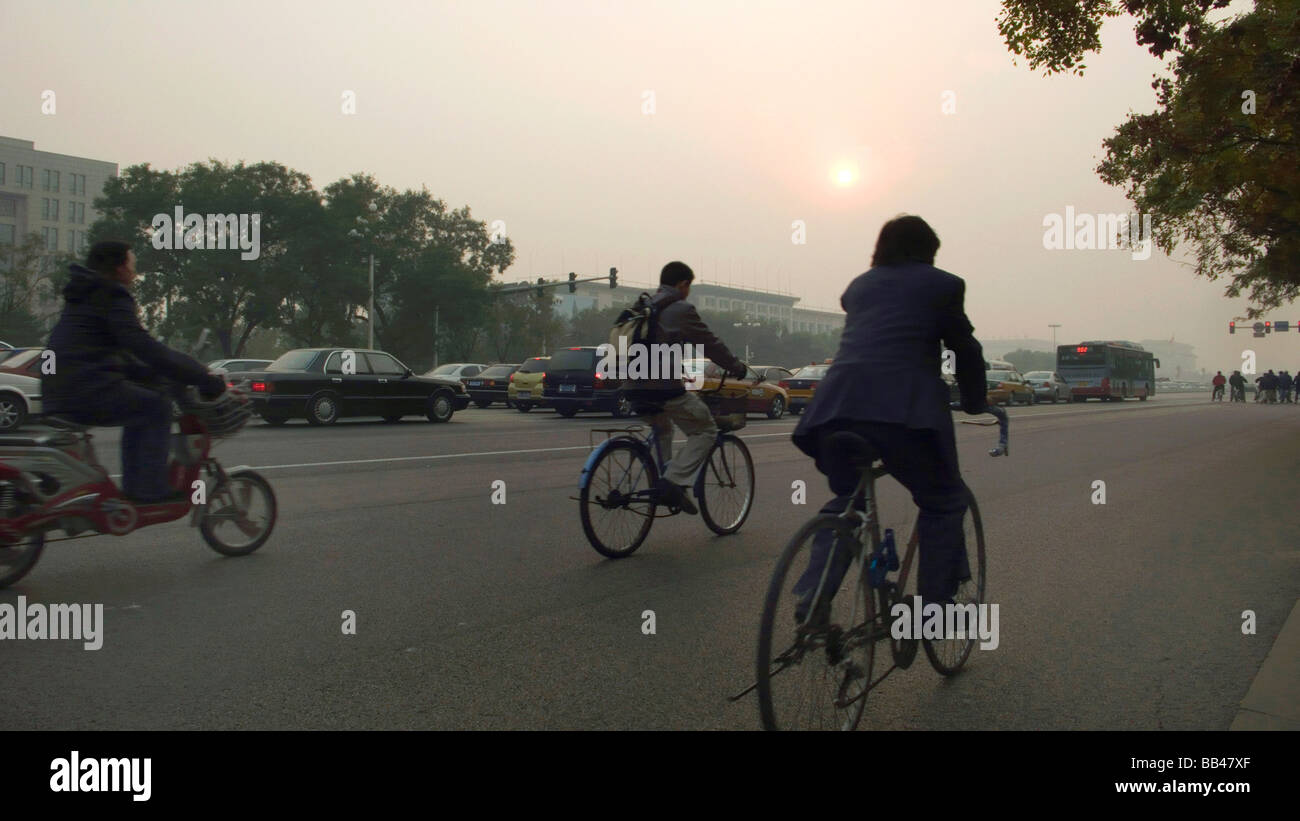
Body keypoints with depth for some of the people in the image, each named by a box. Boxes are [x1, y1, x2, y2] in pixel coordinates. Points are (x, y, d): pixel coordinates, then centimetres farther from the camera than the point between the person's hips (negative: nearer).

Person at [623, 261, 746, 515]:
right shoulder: (681, 309, -5)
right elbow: (709, 343, -1)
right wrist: (736, 366, 13)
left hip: (636, 389, 8)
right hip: (665, 387, -8)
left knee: (661, 429, 33)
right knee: (705, 430, 7)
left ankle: (660, 482, 26)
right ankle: (675, 481, -9)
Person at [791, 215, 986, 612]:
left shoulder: (858, 286, 27)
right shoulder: (941, 285, 14)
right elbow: (966, 348, 17)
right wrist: (976, 404, 31)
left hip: (837, 404, 5)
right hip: (904, 408, -5)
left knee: (845, 499, 22)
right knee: (943, 501, 14)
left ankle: (812, 602, 11)